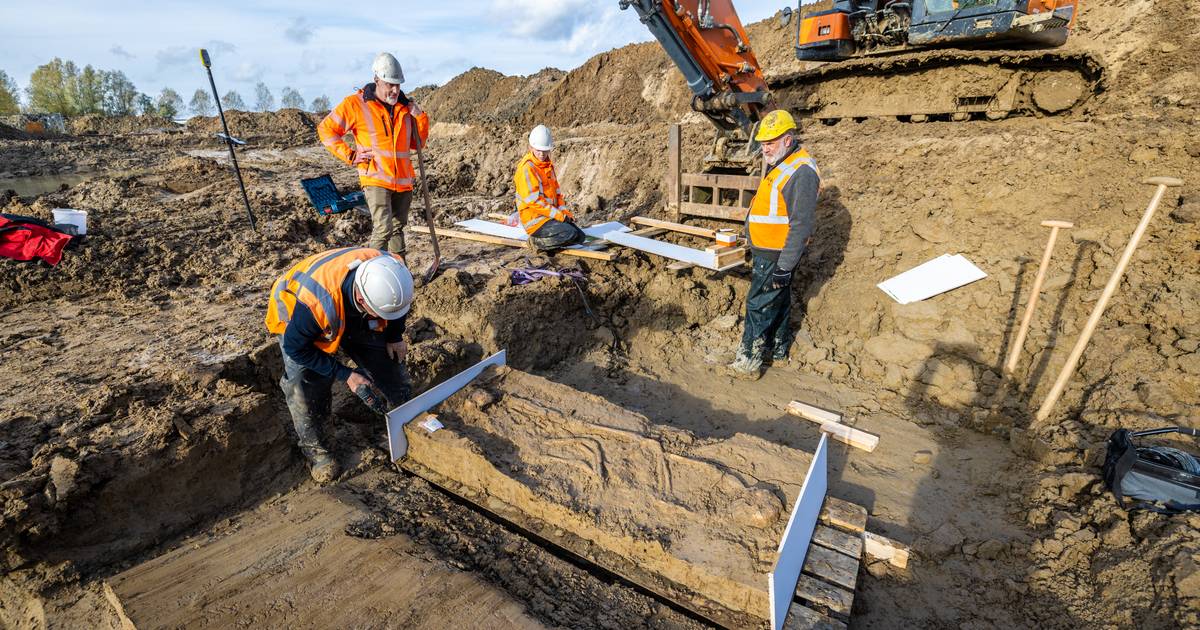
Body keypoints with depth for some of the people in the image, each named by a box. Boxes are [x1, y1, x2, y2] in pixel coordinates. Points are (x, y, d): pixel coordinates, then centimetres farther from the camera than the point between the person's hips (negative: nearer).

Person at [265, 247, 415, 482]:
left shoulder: (390, 271, -35)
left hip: (353, 315, 4)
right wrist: (345, 374, -24)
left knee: (388, 357, 3)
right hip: (297, 315, -4)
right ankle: (311, 447, 10)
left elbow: (396, 301, -8)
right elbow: (296, 348, -25)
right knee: (306, 383, -15)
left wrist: (395, 336, -7)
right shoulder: (315, 303, -46)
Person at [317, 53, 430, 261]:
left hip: (403, 180, 5)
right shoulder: (355, 104, -4)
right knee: (383, 229, -16)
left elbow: (418, 143, 15)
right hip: (376, 179, -5)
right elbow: (326, 129, 2)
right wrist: (350, 156, -7)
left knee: (398, 228, 16)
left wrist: (421, 118, 1)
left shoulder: (405, 106, 10)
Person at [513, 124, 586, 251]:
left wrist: (564, 211, 1)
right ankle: (537, 241, -7)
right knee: (570, 234, -24)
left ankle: (543, 239, 7)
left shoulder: (548, 165, 12)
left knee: (580, 237, 2)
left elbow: (556, 191, 17)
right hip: (535, 220, -9)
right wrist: (558, 215, -19)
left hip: (551, 215, 9)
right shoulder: (527, 168, -16)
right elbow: (533, 200, -21)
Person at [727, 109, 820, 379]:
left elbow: (801, 225, -24)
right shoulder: (780, 164, 12)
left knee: (759, 305, -4)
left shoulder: (802, 172, -21)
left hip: (777, 256, -10)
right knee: (777, 301, 20)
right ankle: (779, 348, 36)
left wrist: (785, 267, -25)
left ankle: (749, 361, 6)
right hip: (767, 252, 10)